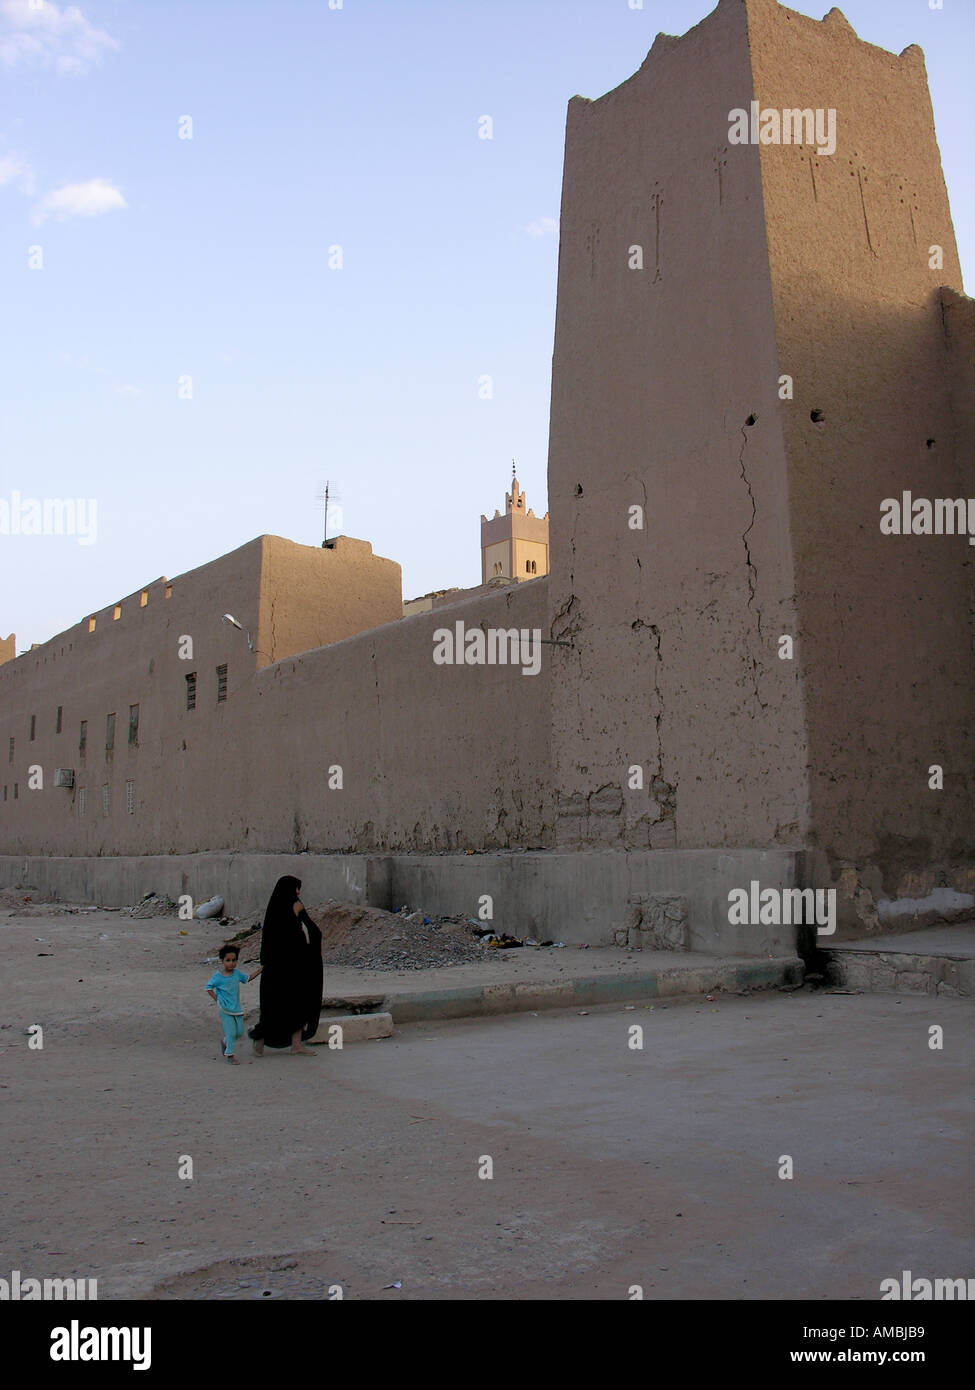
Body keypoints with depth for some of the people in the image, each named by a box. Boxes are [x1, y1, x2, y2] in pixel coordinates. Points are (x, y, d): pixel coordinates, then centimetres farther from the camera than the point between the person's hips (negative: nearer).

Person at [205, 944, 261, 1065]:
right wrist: (217, 999, -9)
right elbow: (208, 988, -3)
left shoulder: (237, 973, 1)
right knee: (231, 1032, -6)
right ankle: (229, 1054, 9)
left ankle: (224, 1041, 36)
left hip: (237, 1008, 5)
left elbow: (248, 978, 16)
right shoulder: (217, 976, -13)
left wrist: (260, 969, 9)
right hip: (225, 1010, -5)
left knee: (239, 1032, 9)